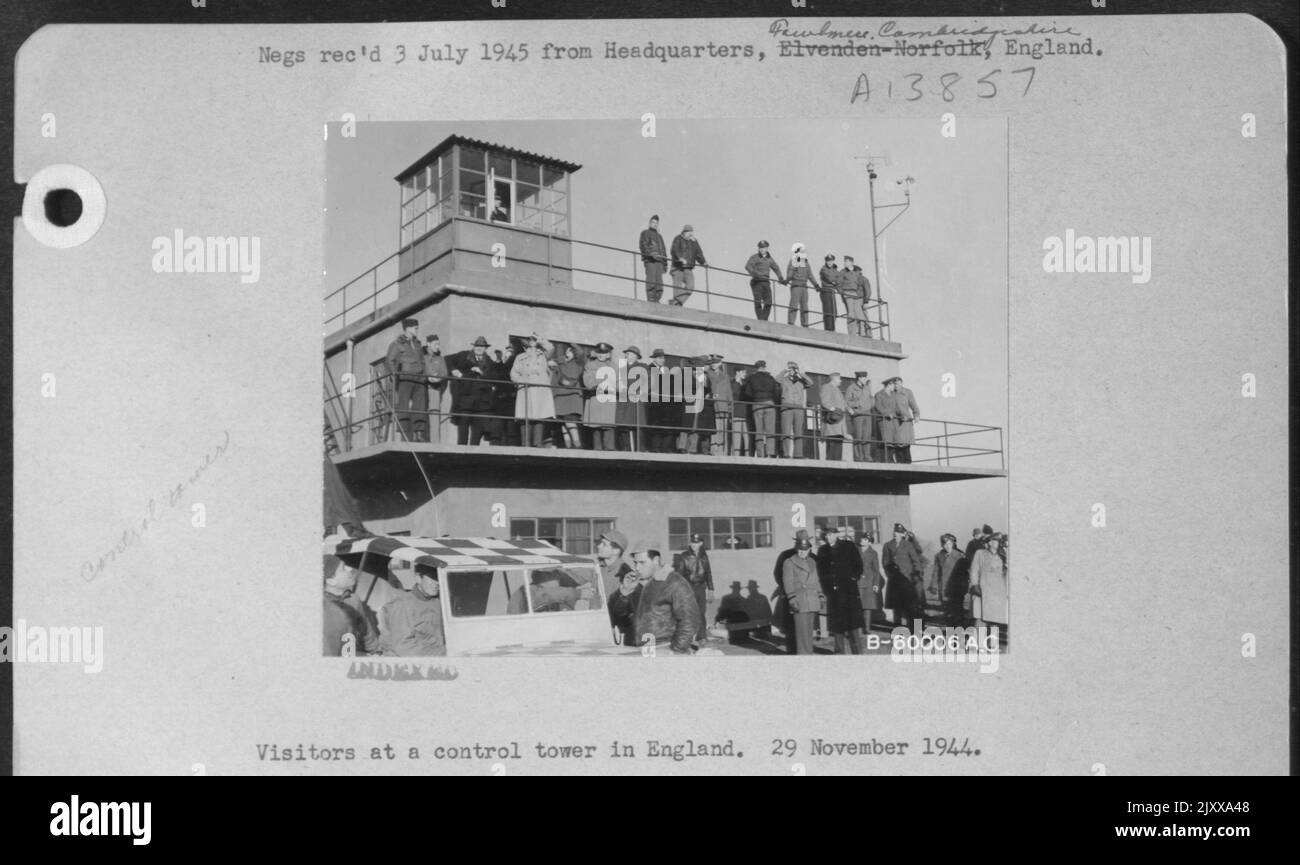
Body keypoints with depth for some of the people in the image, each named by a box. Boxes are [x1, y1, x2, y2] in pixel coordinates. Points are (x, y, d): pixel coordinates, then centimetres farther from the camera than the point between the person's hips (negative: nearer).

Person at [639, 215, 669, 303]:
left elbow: (663, 249, 29)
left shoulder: (659, 236, 31)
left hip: (659, 260, 6)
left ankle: (656, 301, -4)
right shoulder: (645, 233, 10)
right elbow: (643, 245, -6)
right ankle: (650, 300, -19)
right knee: (651, 280, -15)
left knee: (659, 282, -4)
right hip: (650, 260, -6)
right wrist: (652, 253, -21)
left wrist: (665, 263, 18)